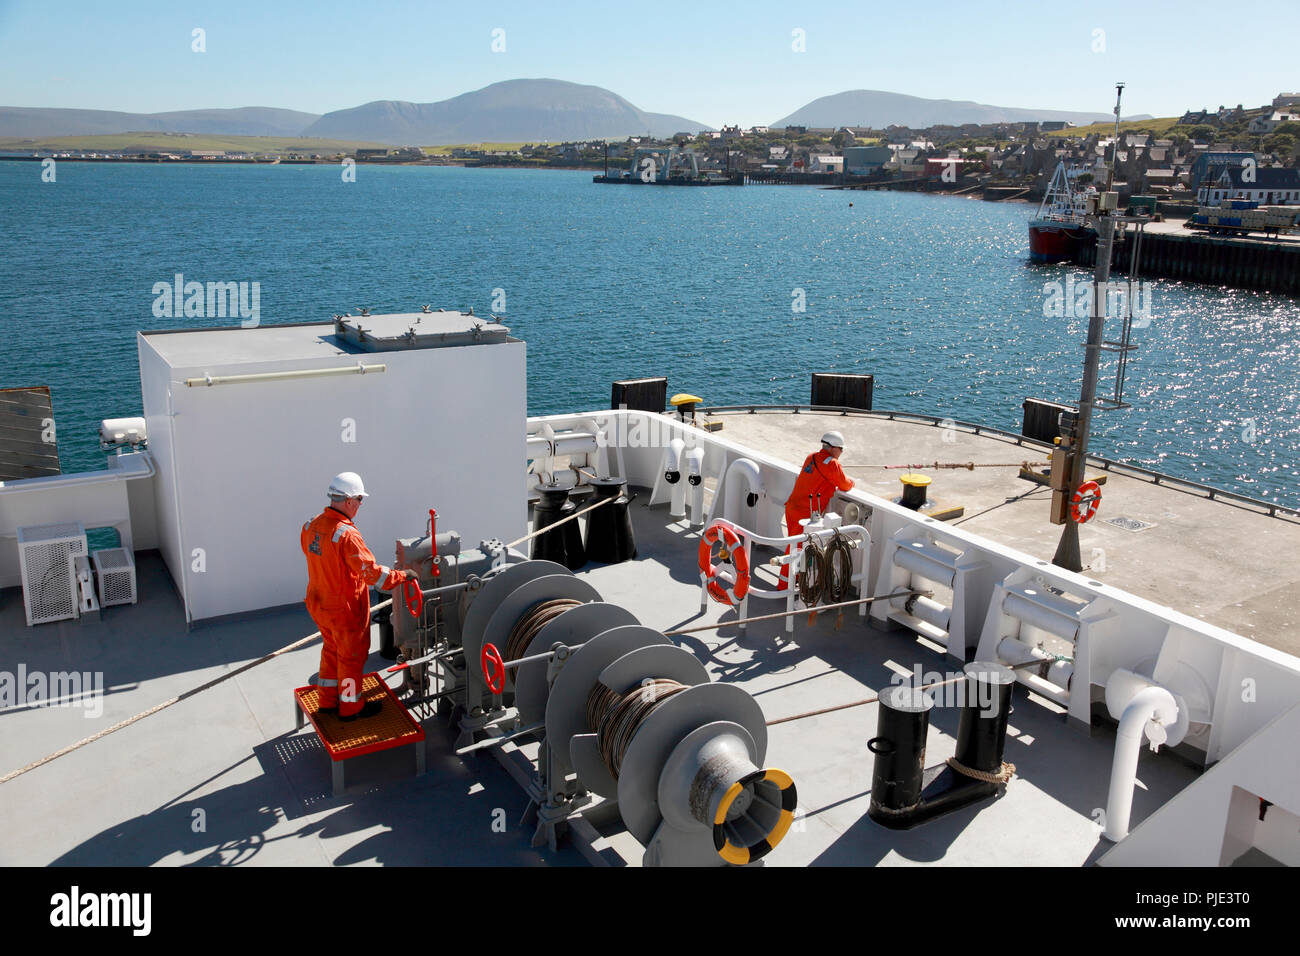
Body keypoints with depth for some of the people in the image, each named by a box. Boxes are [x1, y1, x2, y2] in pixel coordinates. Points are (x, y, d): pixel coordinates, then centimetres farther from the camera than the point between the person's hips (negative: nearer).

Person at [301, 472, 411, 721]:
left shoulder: (311, 526, -3)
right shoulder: (346, 534, -29)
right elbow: (371, 571, -29)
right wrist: (401, 576, -18)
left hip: (318, 604, 8)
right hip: (345, 609, -8)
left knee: (331, 650, 25)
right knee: (351, 656, 11)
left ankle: (328, 700, 38)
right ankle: (350, 707, 25)